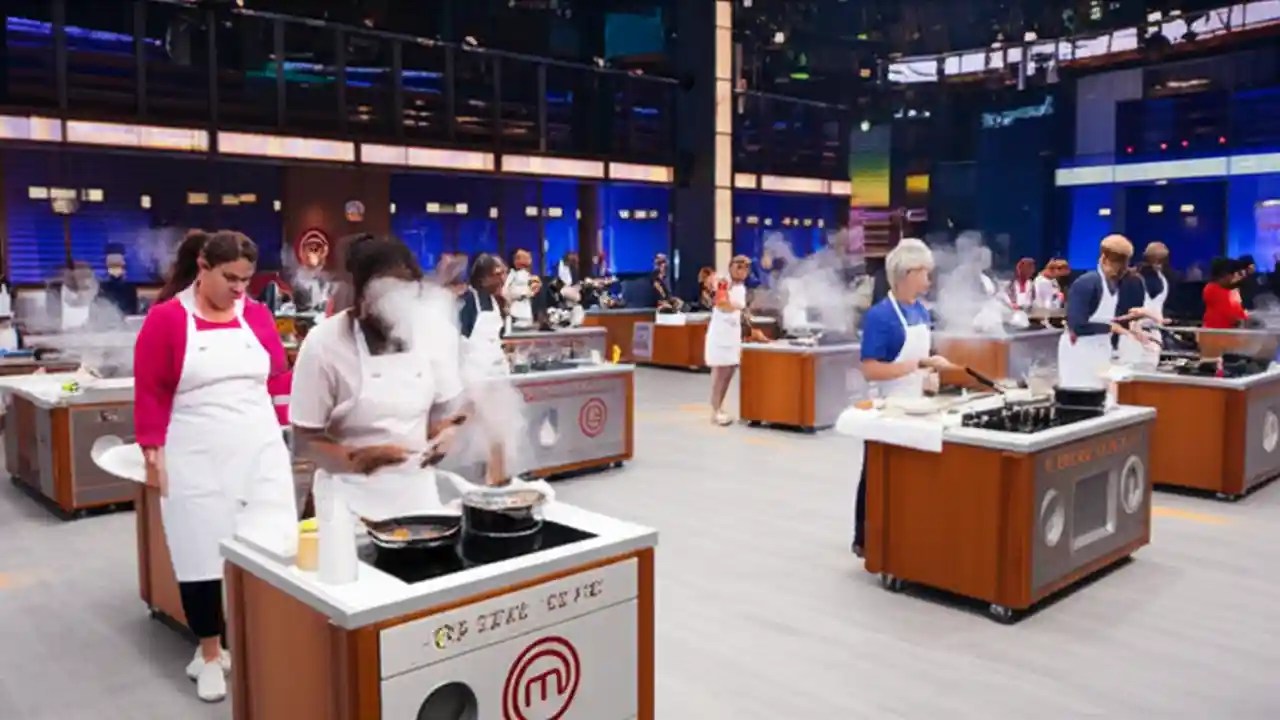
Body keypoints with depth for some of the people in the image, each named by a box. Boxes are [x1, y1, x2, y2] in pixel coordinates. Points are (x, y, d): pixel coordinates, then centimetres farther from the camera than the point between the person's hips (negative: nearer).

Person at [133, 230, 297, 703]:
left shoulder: (256, 314, 6)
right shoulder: (166, 318, -4)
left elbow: (278, 376, 12)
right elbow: (150, 392, -3)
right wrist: (152, 451, -7)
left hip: (261, 453, 3)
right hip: (196, 460, -3)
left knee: (269, 550, 1)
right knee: (202, 553, 5)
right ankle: (209, 654, 22)